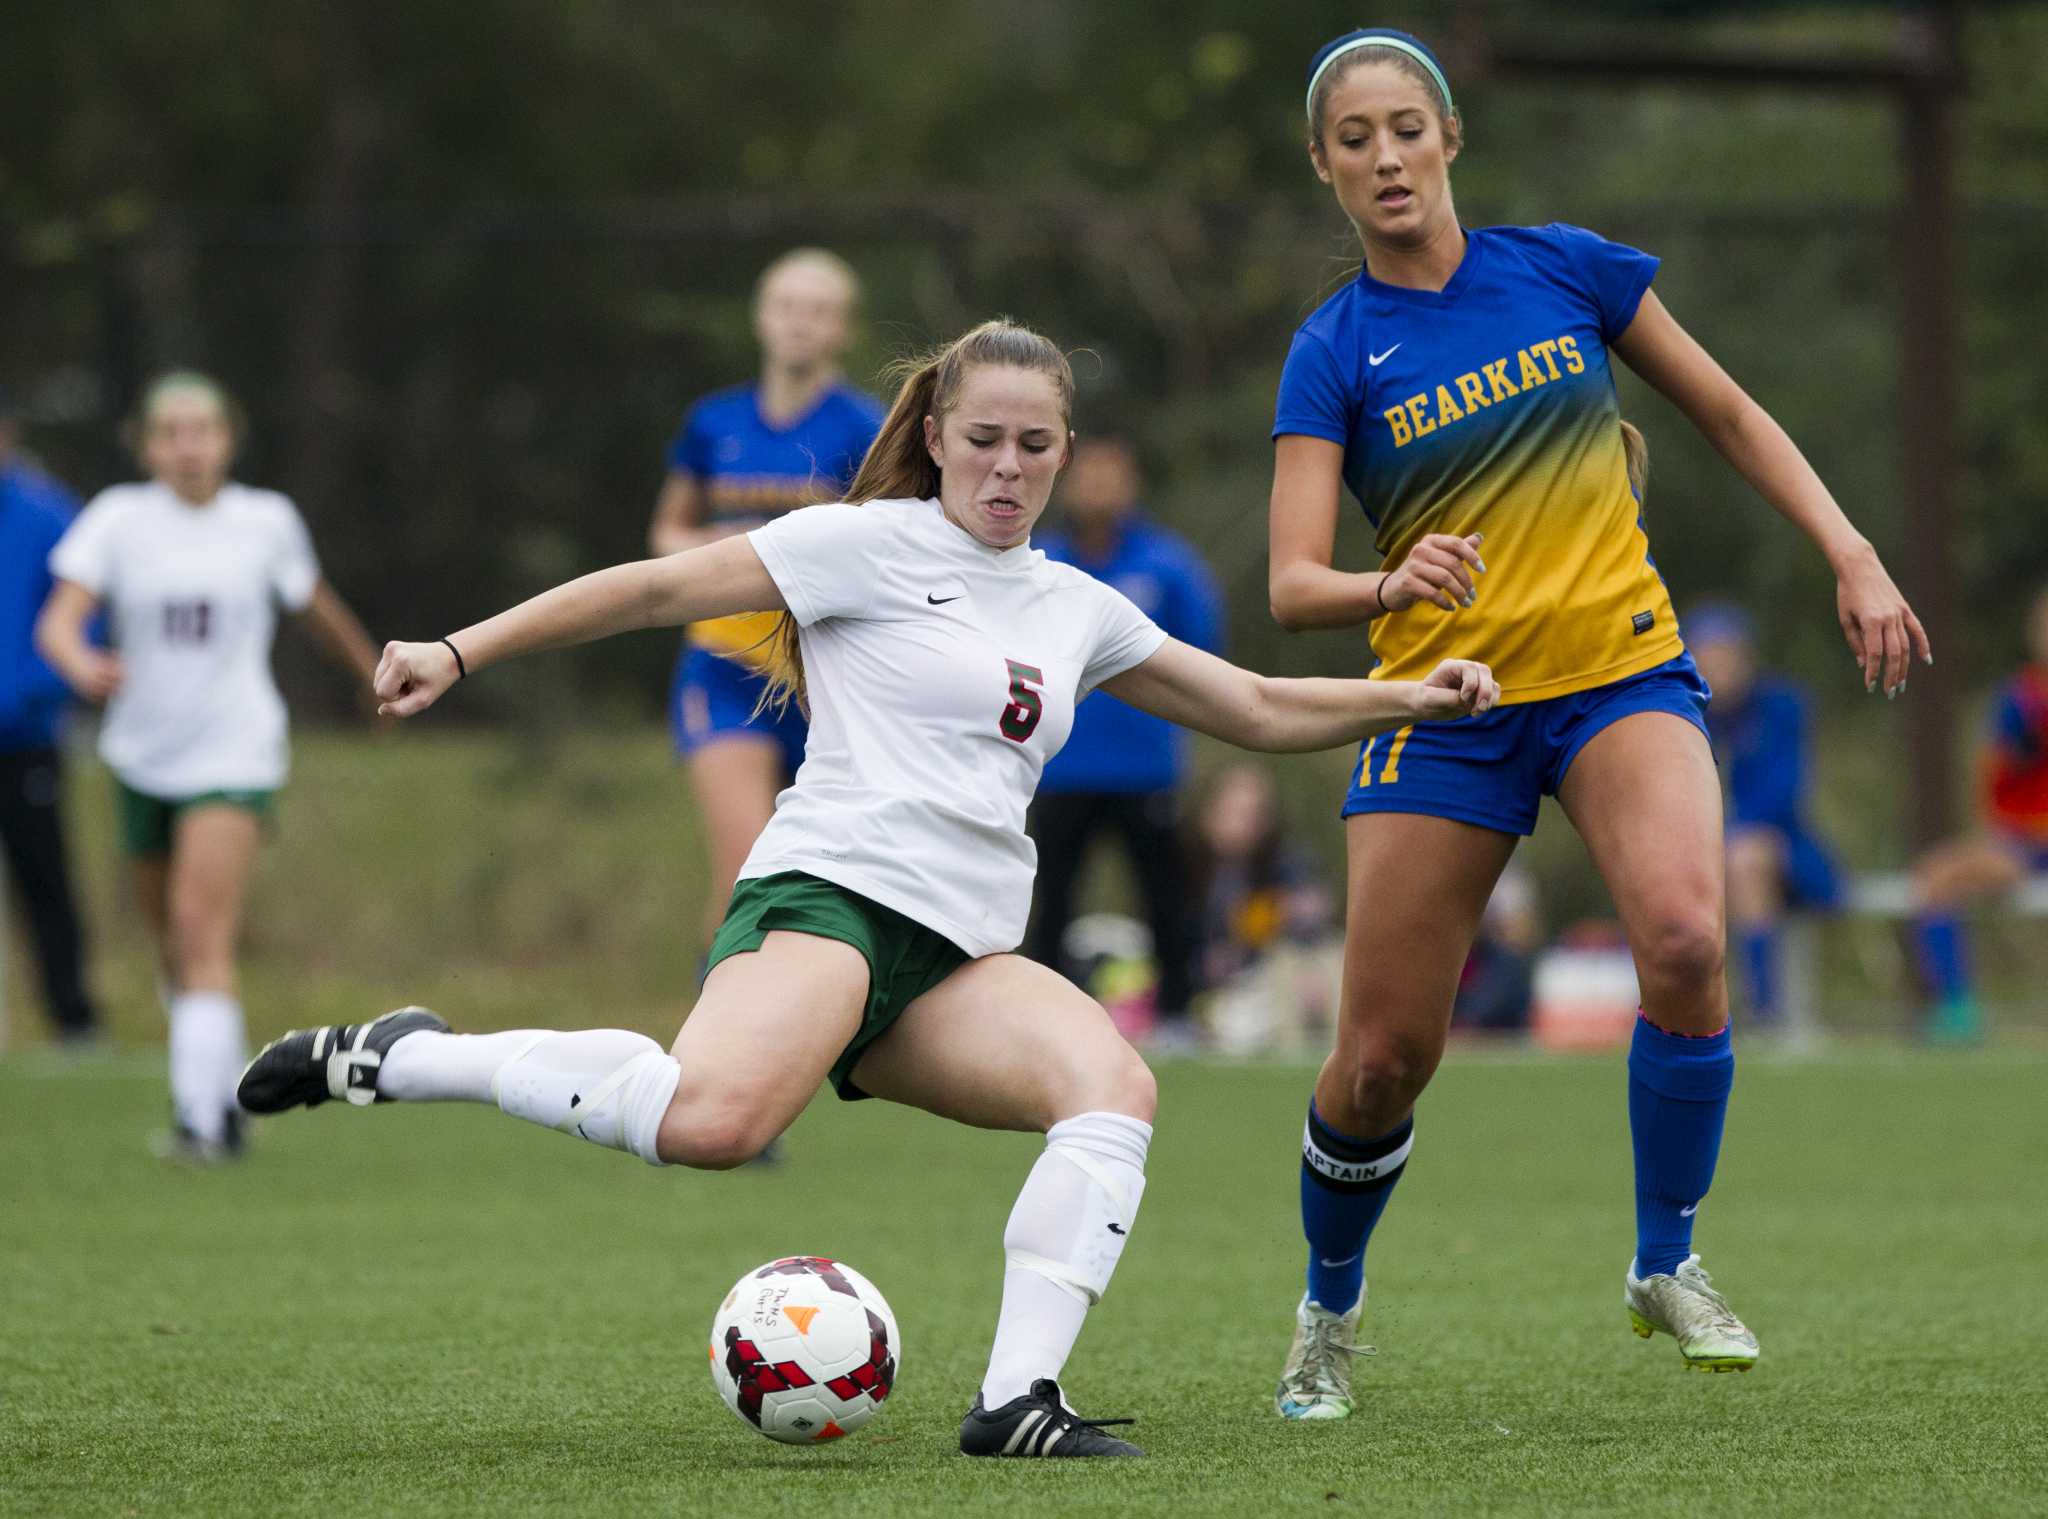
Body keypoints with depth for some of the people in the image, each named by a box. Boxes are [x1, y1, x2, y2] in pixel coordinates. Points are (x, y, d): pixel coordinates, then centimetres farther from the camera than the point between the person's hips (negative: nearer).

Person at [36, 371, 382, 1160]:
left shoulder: (268, 522, -3)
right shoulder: (119, 518, -5)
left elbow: (317, 607, 17)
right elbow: (58, 622, -16)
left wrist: (374, 673, 32)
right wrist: (82, 665, -39)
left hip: (234, 749, -3)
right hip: (143, 756, 3)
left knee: (203, 931, -18)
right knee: (173, 941, 13)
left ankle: (202, 1118, -23)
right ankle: (226, 1089, 35)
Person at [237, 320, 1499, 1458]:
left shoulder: (1076, 610, 22)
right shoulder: (875, 545, 3)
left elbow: (1261, 712, 30)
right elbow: (657, 590, 0)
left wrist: (1405, 698, 16)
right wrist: (460, 654, -6)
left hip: (963, 960, 7)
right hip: (828, 895, -7)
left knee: (1116, 1085, -25)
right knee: (714, 1120, -37)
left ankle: (1018, 1396, -28)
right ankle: (397, 1058, -16)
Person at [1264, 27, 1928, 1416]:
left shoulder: (1564, 268, 2)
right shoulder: (1334, 352, -2)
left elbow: (1728, 414, 13)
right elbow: (1294, 584, -12)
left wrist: (1852, 556, 4)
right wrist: (1390, 583, -34)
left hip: (1622, 669, 0)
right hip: (1446, 700, 0)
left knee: (1686, 936, -28)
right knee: (1381, 1063, -3)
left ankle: (1667, 1264, -7)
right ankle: (1330, 1311, 27)